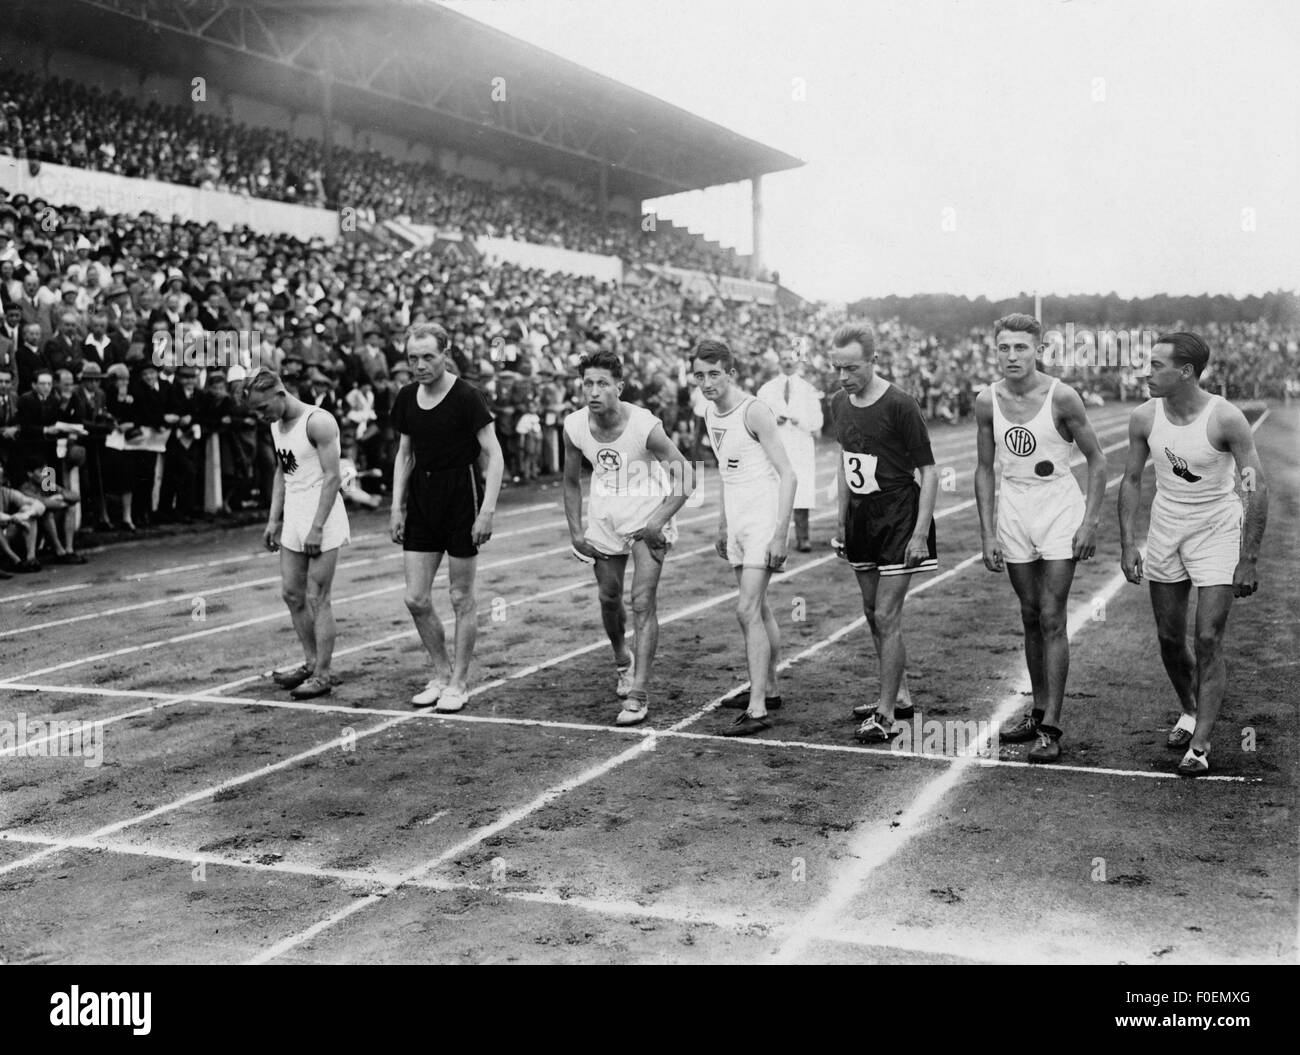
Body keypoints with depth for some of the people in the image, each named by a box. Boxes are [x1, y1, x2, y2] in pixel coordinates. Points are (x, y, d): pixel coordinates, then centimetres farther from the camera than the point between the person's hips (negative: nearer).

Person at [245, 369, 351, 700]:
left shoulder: (318, 422, -16)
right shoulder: (276, 425, 10)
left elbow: (332, 477, -17)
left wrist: (317, 528, -20)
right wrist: (274, 520, 13)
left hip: (322, 518, -8)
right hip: (293, 519, 8)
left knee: (317, 598, -4)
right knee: (292, 594, 11)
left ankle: (323, 674, 3)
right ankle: (311, 663, 24)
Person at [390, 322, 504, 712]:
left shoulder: (467, 397, -12)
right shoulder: (406, 399, 6)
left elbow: (494, 456, -11)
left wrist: (487, 509, -18)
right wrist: (397, 507, 9)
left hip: (462, 497, -5)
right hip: (422, 499, 6)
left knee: (462, 598, 3)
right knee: (415, 598, 4)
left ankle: (459, 683, 17)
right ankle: (441, 674, 22)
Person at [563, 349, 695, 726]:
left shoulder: (645, 426, -26)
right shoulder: (574, 427, -13)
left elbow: (686, 478, -17)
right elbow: (571, 482, 4)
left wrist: (659, 522, -23)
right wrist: (575, 531, -1)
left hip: (647, 518, -4)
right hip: (604, 519, 5)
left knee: (643, 602, -13)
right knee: (609, 598, 16)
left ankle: (638, 695, -9)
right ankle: (622, 660, 46)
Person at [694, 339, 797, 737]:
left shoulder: (754, 412, -16)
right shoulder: (710, 414, 9)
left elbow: (788, 476, -17)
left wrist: (780, 535, -21)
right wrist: (722, 525, 21)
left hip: (763, 523, -8)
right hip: (737, 522, 8)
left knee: (747, 611, -13)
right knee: (758, 609, 16)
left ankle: (757, 710, -12)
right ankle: (769, 690, 29)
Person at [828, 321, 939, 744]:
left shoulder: (899, 405, -16)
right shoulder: (839, 404, 5)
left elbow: (928, 472, -13)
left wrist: (920, 533, -17)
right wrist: (842, 523, 17)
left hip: (899, 518, -7)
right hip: (861, 517, 7)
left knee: (886, 617, -8)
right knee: (873, 614, 13)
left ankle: (885, 715, -1)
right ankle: (900, 695, 28)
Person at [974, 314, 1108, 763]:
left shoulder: (1061, 397, -12)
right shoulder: (987, 402, -1)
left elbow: (1097, 460, -4)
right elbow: (984, 469, 7)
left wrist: (1090, 522, -11)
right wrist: (988, 534, 3)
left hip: (1060, 511, -4)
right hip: (1013, 514, 4)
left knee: (1052, 619, -7)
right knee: (1030, 617, 12)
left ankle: (1051, 727, -3)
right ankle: (1038, 711, 24)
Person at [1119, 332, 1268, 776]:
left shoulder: (1225, 419, -20)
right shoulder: (1145, 418, -7)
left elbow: (1257, 489, -16)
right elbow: (1131, 480, 5)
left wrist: (1248, 560, -18)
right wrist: (1128, 544, -2)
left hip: (1216, 533, -4)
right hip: (1165, 532, 4)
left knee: (1208, 640, -9)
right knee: (1169, 638, 11)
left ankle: (1200, 745, -3)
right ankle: (1190, 711, 36)